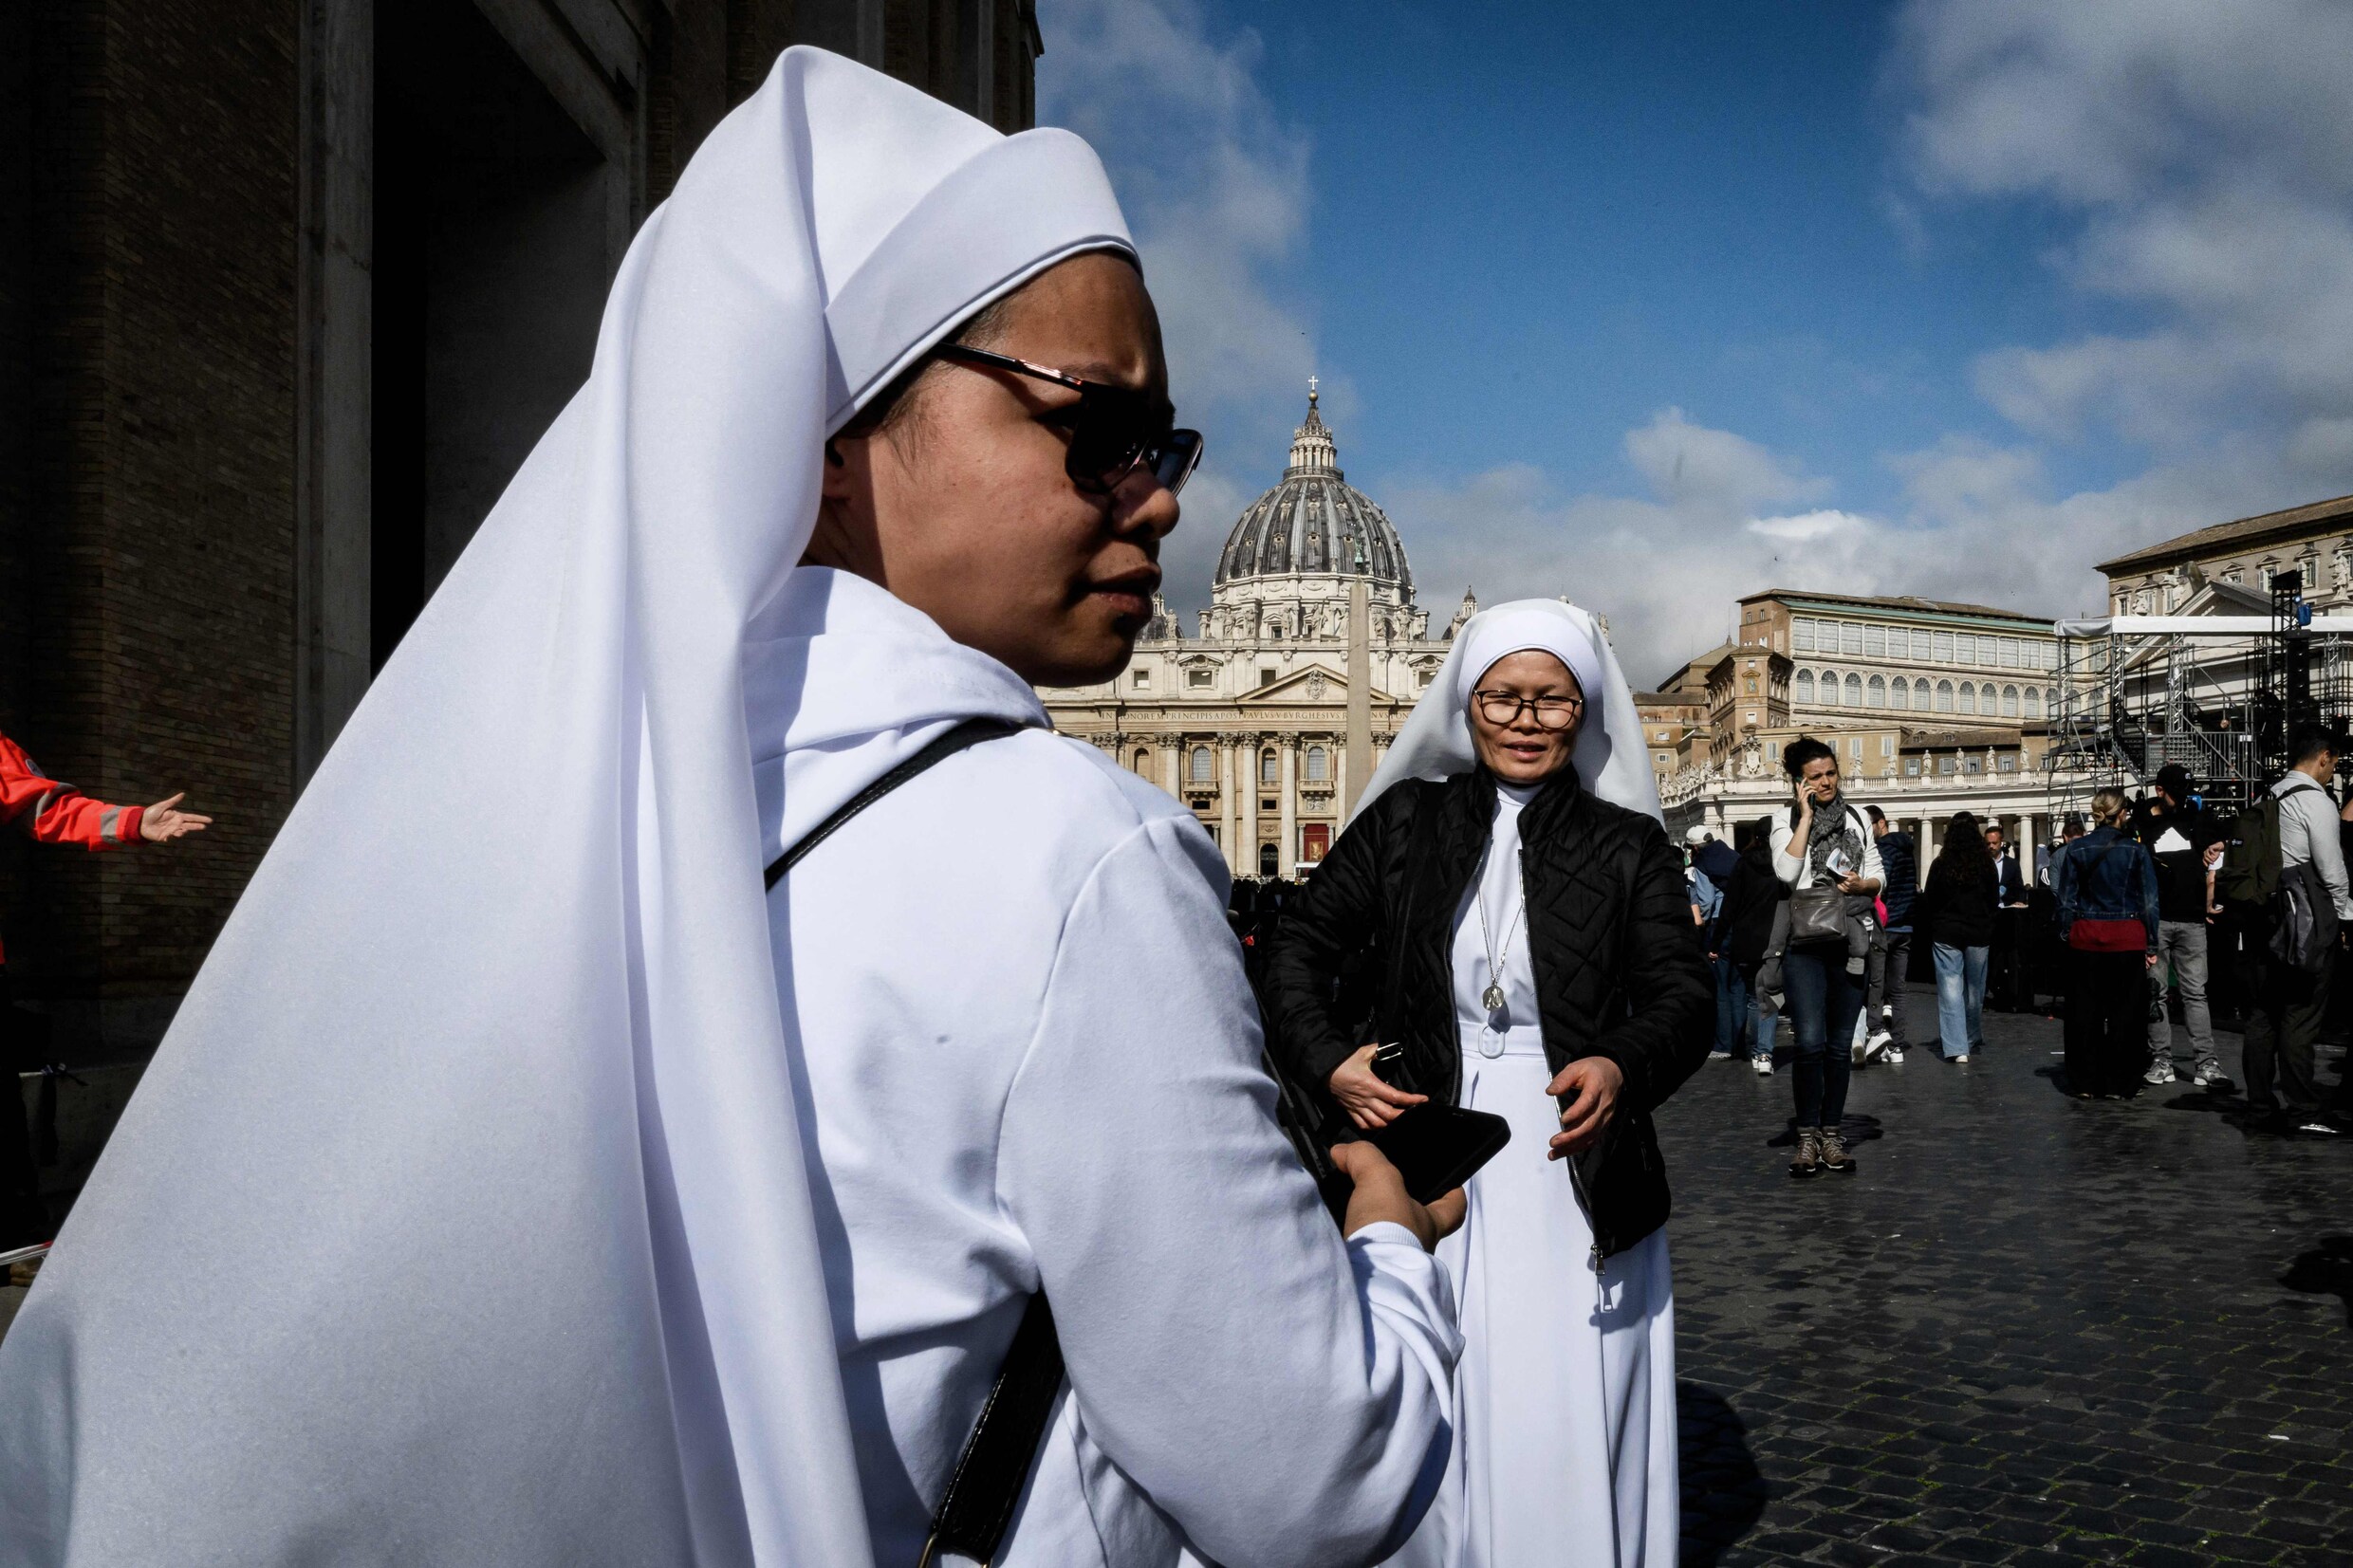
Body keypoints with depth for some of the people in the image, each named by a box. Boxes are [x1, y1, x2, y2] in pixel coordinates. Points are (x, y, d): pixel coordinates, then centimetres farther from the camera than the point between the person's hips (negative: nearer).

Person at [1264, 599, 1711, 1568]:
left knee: (1569, 1448, 3)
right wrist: (1328, 1061, -7)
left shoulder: (1629, 848, 3)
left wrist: (1622, 1068, -25)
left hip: (1574, 1199, -1)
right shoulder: (1403, 821, 5)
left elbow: (1682, 996, -4)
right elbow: (1301, 949, 10)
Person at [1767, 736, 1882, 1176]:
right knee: (1810, 1044, -13)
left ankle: (1832, 1134, 14)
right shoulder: (1787, 818, 5)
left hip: (1849, 942, 3)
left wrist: (1863, 884, -7)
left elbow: (1878, 875, 15)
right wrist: (1806, 815, -8)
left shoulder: (1858, 819, 15)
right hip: (1804, 942, -3)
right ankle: (1807, 1136, -2)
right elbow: (1787, 871, -11)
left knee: (1840, 1045, 6)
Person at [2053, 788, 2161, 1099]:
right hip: (2128, 939, -1)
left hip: (2085, 937, 1)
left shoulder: (2076, 850, -2)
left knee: (2085, 1012, 8)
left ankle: (2084, 1083, 12)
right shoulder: (2136, 851, -4)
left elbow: (2066, 899, 1)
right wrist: (2151, 946, 4)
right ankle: (2119, 1084, 9)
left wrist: (2065, 935, 10)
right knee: (2125, 1012, 6)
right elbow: (2149, 901, -1)